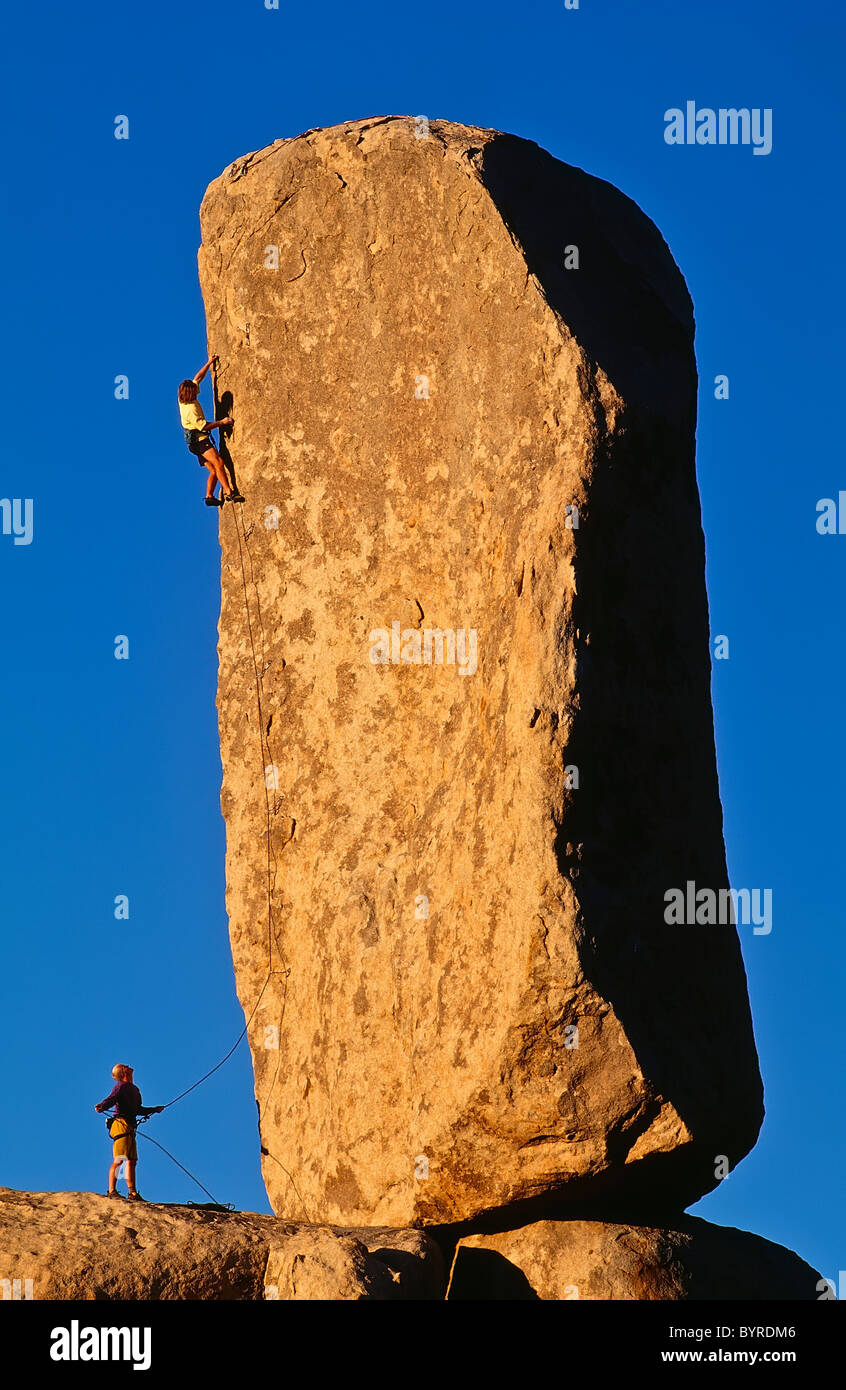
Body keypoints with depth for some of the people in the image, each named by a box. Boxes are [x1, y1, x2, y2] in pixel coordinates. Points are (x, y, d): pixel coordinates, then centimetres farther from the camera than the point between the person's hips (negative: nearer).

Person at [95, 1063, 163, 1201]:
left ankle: (132, 1193, 14)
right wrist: (101, 1107, -39)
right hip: (122, 1124, -9)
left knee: (132, 1161, 10)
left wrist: (155, 1110, 42)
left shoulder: (134, 1089, 24)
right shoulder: (120, 1086, -3)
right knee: (119, 1159, -15)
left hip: (130, 1128, 9)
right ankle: (111, 1191, -16)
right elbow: (111, 1099, -19)